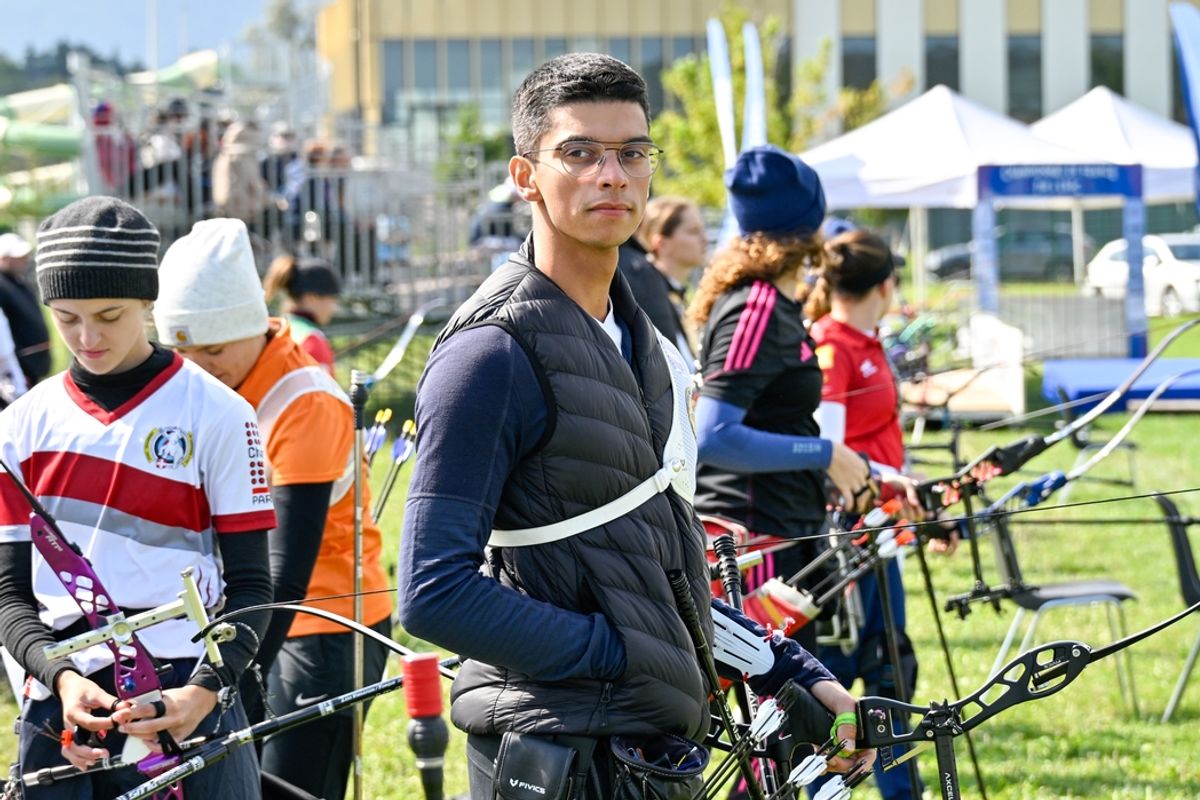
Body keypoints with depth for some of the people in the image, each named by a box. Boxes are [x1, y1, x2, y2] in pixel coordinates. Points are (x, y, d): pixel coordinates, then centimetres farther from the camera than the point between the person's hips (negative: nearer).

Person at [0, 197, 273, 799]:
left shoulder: (215, 415, 1)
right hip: (59, 712, 2)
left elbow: (250, 585, 0)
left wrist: (206, 691, -16)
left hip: (185, 711, -2)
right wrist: (61, 678, -12)